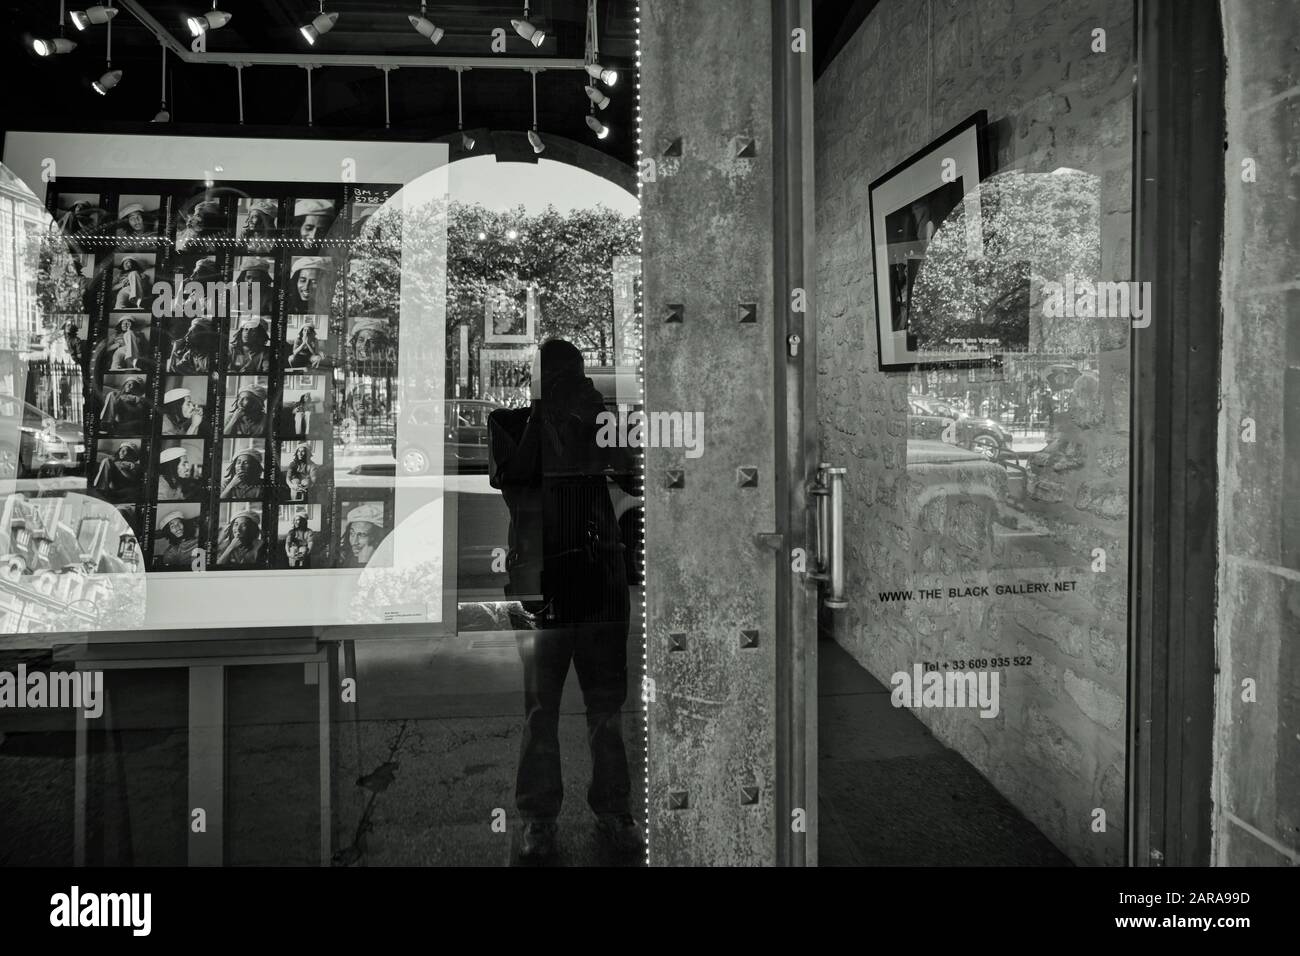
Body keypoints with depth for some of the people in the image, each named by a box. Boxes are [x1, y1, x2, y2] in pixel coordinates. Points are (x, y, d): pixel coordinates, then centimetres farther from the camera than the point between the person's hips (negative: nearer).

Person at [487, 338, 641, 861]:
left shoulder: (595, 422, 11)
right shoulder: (509, 422, 7)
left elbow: (634, 478, 0)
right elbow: (511, 476, -11)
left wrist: (596, 414, -7)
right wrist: (543, 412, -9)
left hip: (600, 576, 2)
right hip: (539, 578, -2)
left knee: (607, 701, 7)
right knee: (540, 705, 2)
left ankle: (613, 811, 17)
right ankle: (538, 818, 13)